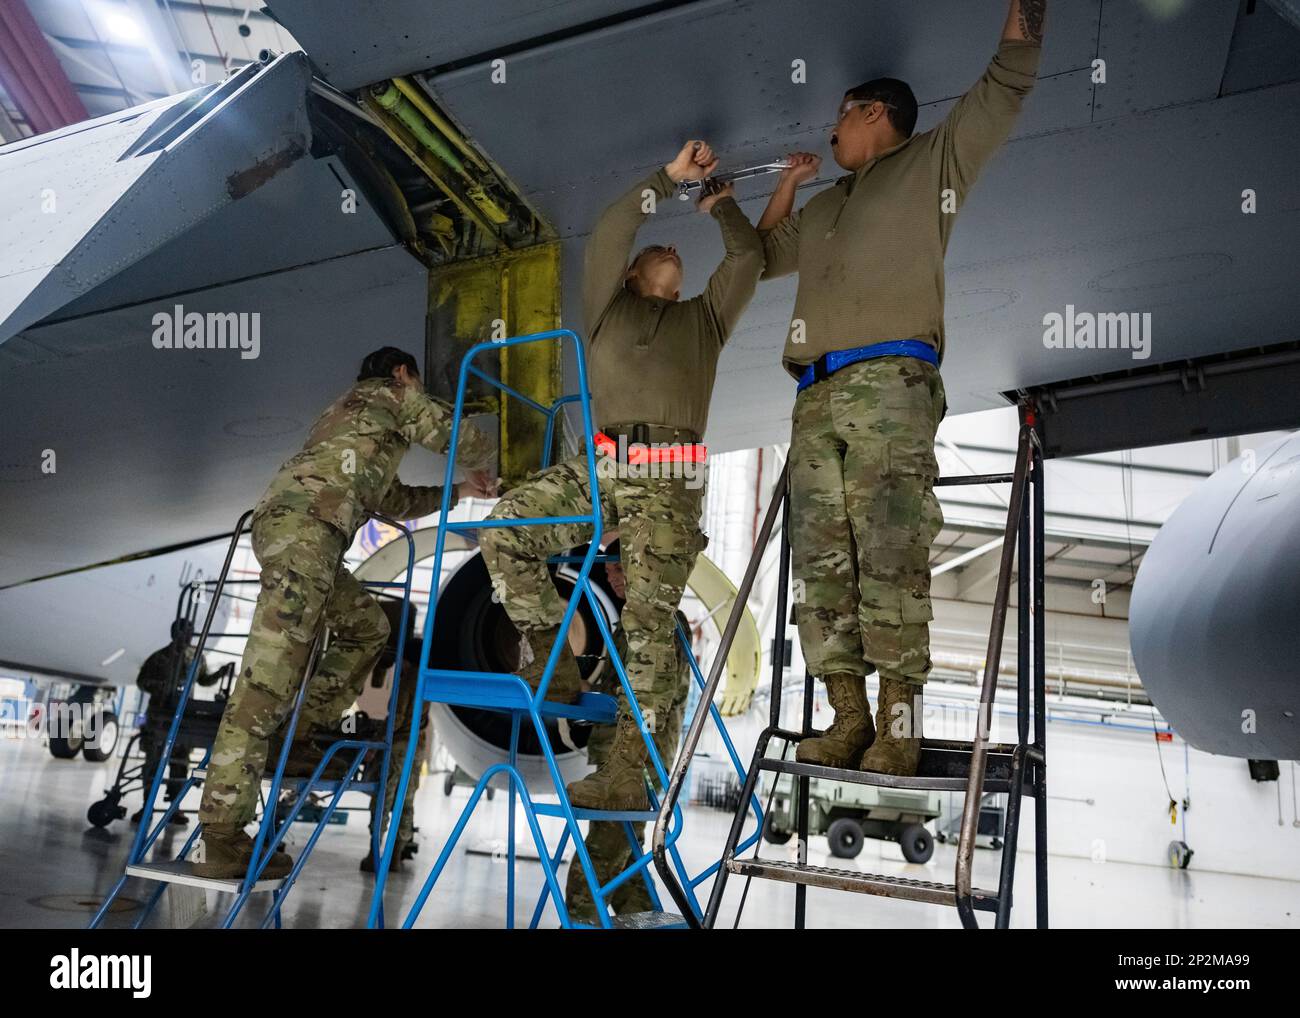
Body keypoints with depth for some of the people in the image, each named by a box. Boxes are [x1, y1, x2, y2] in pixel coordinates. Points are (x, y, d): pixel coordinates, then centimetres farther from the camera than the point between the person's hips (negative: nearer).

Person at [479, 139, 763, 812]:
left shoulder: (704, 316, 28)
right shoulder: (609, 306, 25)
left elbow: (747, 258, 20)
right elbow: (608, 235, 12)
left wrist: (719, 202, 32)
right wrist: (668, 178, 14)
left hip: (668, 476, -1)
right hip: (598, 465, 2)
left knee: (649, 619, -12)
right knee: (505, 528, -19)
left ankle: (628, 774, -15)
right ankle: (552, 666, -6)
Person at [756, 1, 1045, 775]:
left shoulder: (934, 164, 18)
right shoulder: (827, 207, 34)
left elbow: (1009, 80, 14)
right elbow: (765, 256, 44)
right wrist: (788, 185, 34)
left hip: (888, 385, -6)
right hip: (817, 398, 6)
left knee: (890, 558, -15)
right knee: (823, 564, -3)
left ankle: (899, 723, -14)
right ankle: (849, 716, -1)